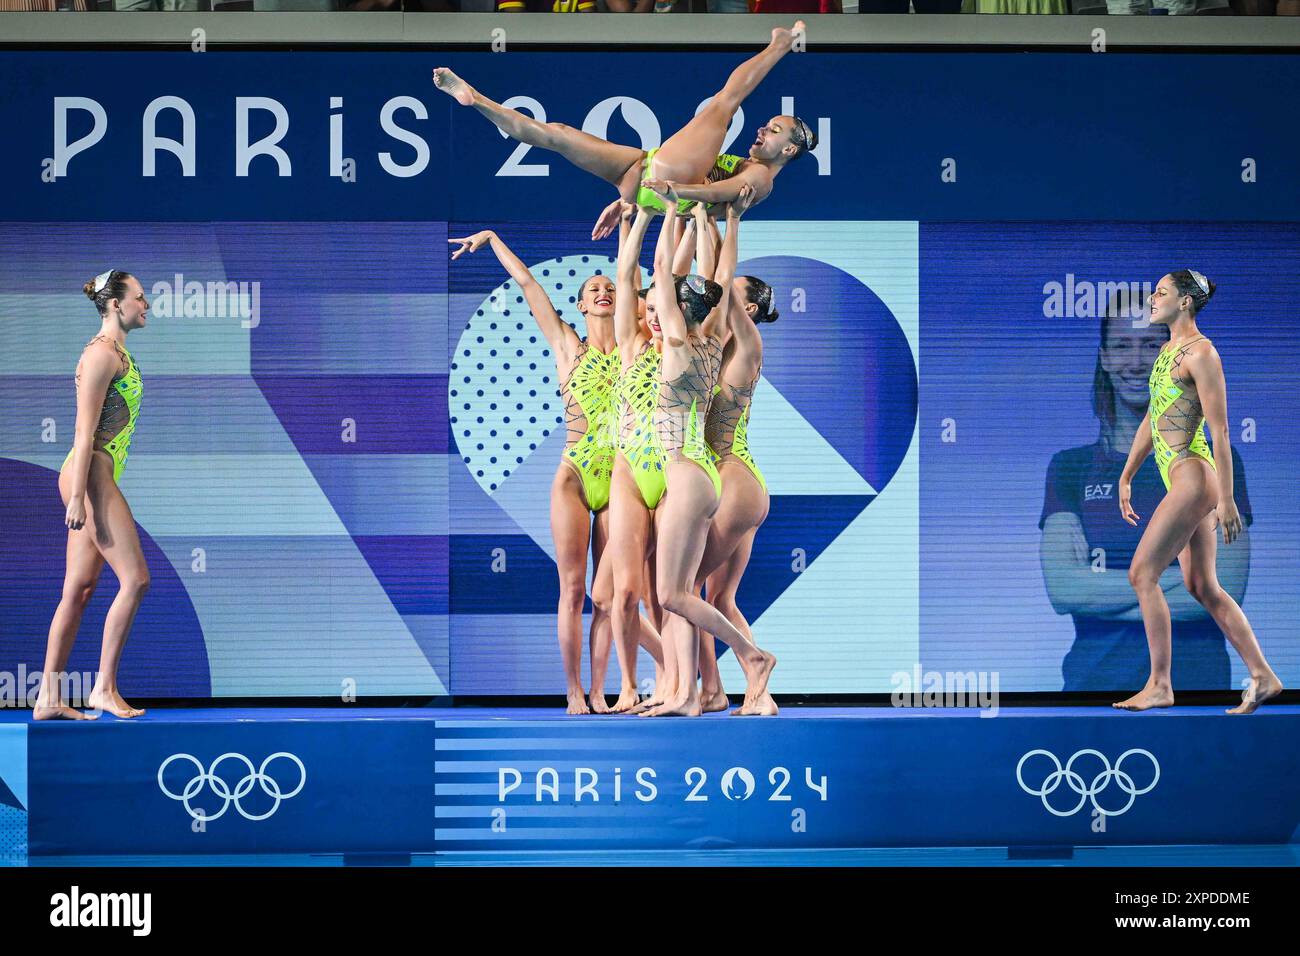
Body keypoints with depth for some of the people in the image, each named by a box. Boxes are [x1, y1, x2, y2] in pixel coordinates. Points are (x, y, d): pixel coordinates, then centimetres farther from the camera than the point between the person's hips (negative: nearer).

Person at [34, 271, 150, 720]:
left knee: (79, 590, 7)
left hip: (98, 478, 10)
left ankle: (48, 698, 7)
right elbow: (85, 431, -16)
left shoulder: (117, 354, 20)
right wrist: (78, 496, -21)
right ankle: (105, 688, -8)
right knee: (135, 578, -11)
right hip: (90, 476, -10)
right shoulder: (102, 353, -10)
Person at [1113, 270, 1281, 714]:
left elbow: (1220, 429, -16)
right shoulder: (1168, 351, 16)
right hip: (1180, 479, 10)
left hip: (1192, 478, -10)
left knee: (1142, 574, -8)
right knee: (1203, 587, 10)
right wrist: (1126, 478, 22)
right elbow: (1150, 421, 22)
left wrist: (1226, 498, -19)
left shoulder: (1200, 353, -12)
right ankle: (1263, 676, 12)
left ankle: (1160, 685, -2)